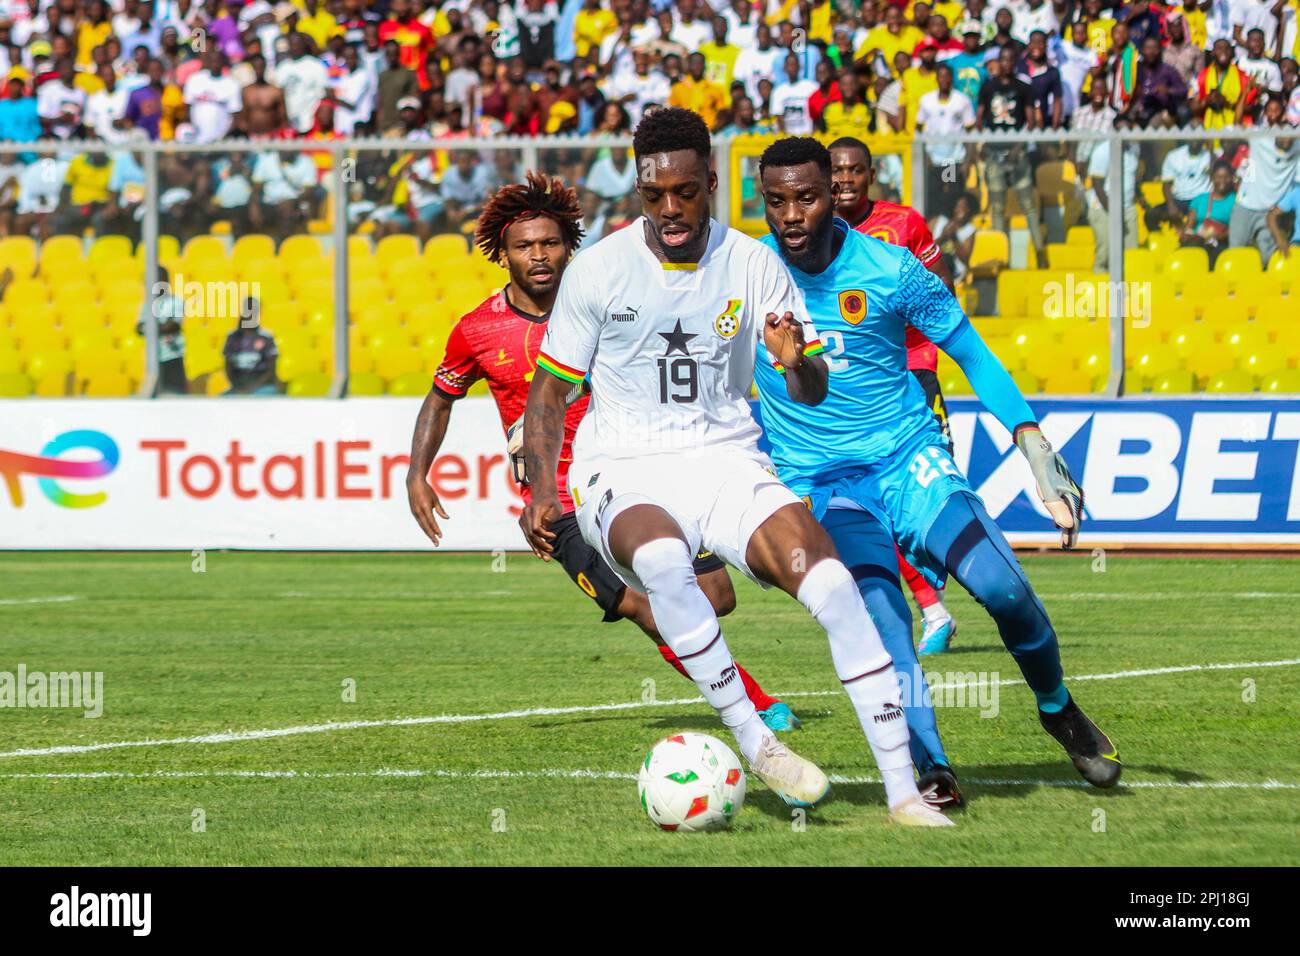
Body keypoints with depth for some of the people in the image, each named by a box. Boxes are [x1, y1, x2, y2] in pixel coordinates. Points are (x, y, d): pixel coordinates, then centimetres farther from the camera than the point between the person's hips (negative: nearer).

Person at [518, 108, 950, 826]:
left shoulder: (753, 266, 1)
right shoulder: (598, 270, -3)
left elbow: (813, 392, 3)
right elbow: (549, 389, 5)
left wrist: (797, 362, -21)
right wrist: (542, 491, -9)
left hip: (726, 463, 2)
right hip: (623, 473, -2)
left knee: (831, 583, -24)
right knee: (662, 556, -39)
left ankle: (903, 790, -19)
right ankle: (752, 741, -26)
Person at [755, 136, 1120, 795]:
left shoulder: (890, 269, -5)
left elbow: (974, 356, 3)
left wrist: (1038, 453, -5)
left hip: (910, 460, 0)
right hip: (820, 486, 0)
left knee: (1006, 591, -20)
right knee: (880, 617, -29)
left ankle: (1058, 710, 8)